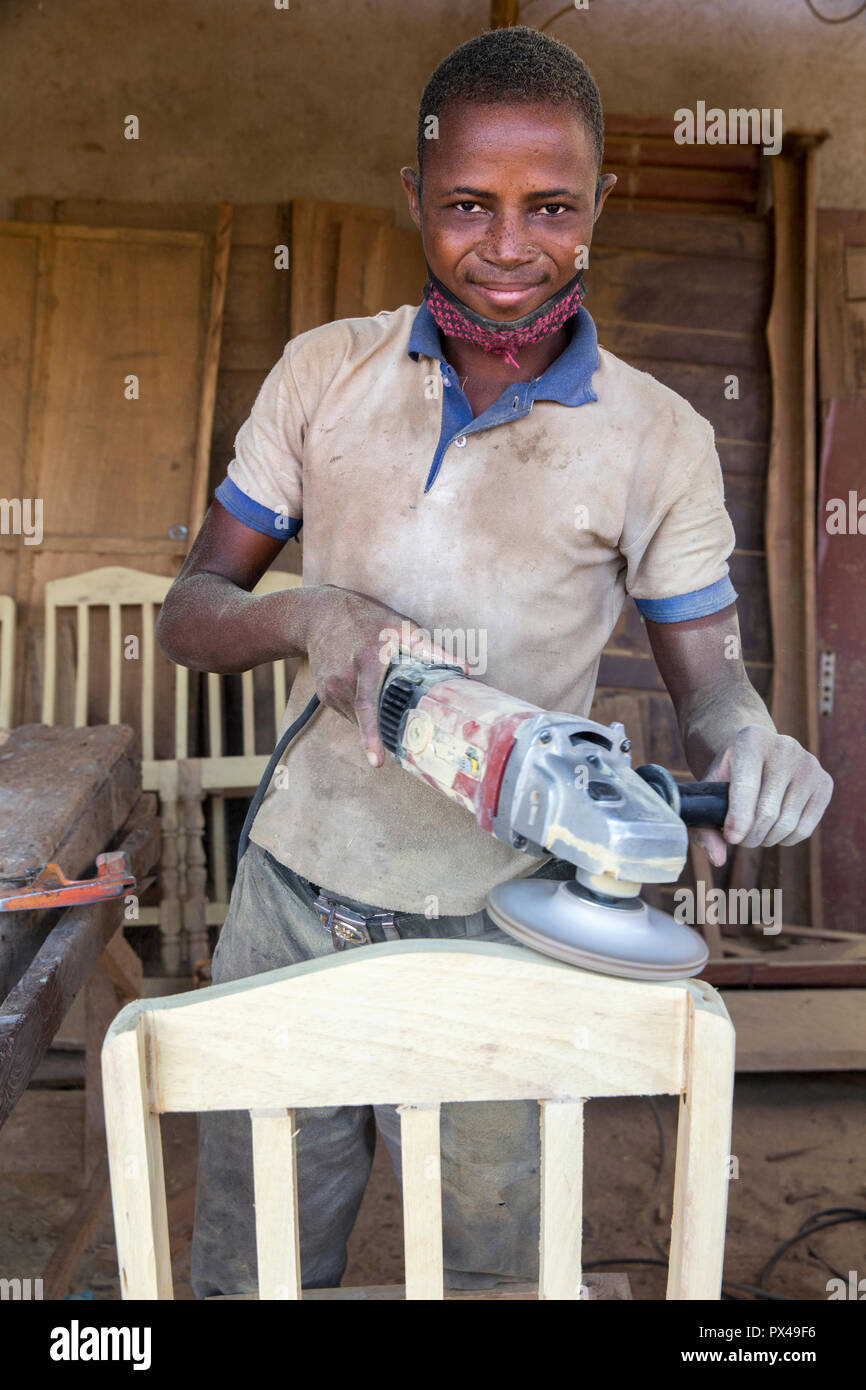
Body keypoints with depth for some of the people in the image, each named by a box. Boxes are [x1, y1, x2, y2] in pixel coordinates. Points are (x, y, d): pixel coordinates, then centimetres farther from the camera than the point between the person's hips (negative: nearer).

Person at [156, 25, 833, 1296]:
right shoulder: (323, 373, 0)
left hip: (496, 930, -1)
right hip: (295, 891, 2)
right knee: (249, 1263, 20)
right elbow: (189, 611, 1)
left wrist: (750, 741, -27)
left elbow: (707, 678, -2)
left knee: (489, 1272, 20)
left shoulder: (657, 441, -4)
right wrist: (304, 618, -22)